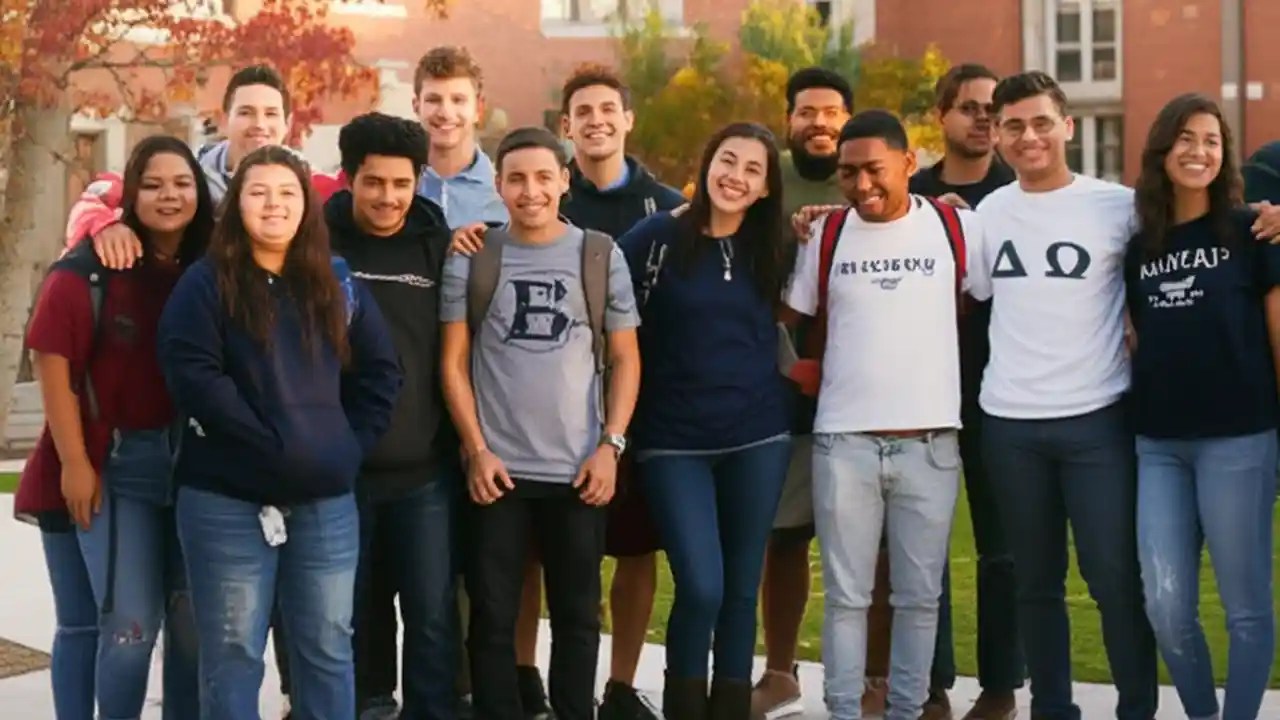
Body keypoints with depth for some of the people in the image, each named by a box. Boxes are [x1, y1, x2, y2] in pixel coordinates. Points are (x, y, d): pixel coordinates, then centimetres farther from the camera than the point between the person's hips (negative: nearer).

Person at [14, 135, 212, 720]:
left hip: (196, 465, 4)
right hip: (114, 466, -4)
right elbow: (54, 363, -10)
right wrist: (74, 462, -13)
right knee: (131, 624, -7)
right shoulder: (89, 270, -7)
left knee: (195, 621, 9)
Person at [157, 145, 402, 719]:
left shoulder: (337, 284, 11)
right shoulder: (206, 283, -1)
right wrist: (270, 443, -17)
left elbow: (380, 370, 12)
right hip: (226, 500, -3)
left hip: (326, 500, 4)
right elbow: (192, 374, -13)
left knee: (327, 648, 9)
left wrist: (351, 446, -1)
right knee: (232, 651, 2)